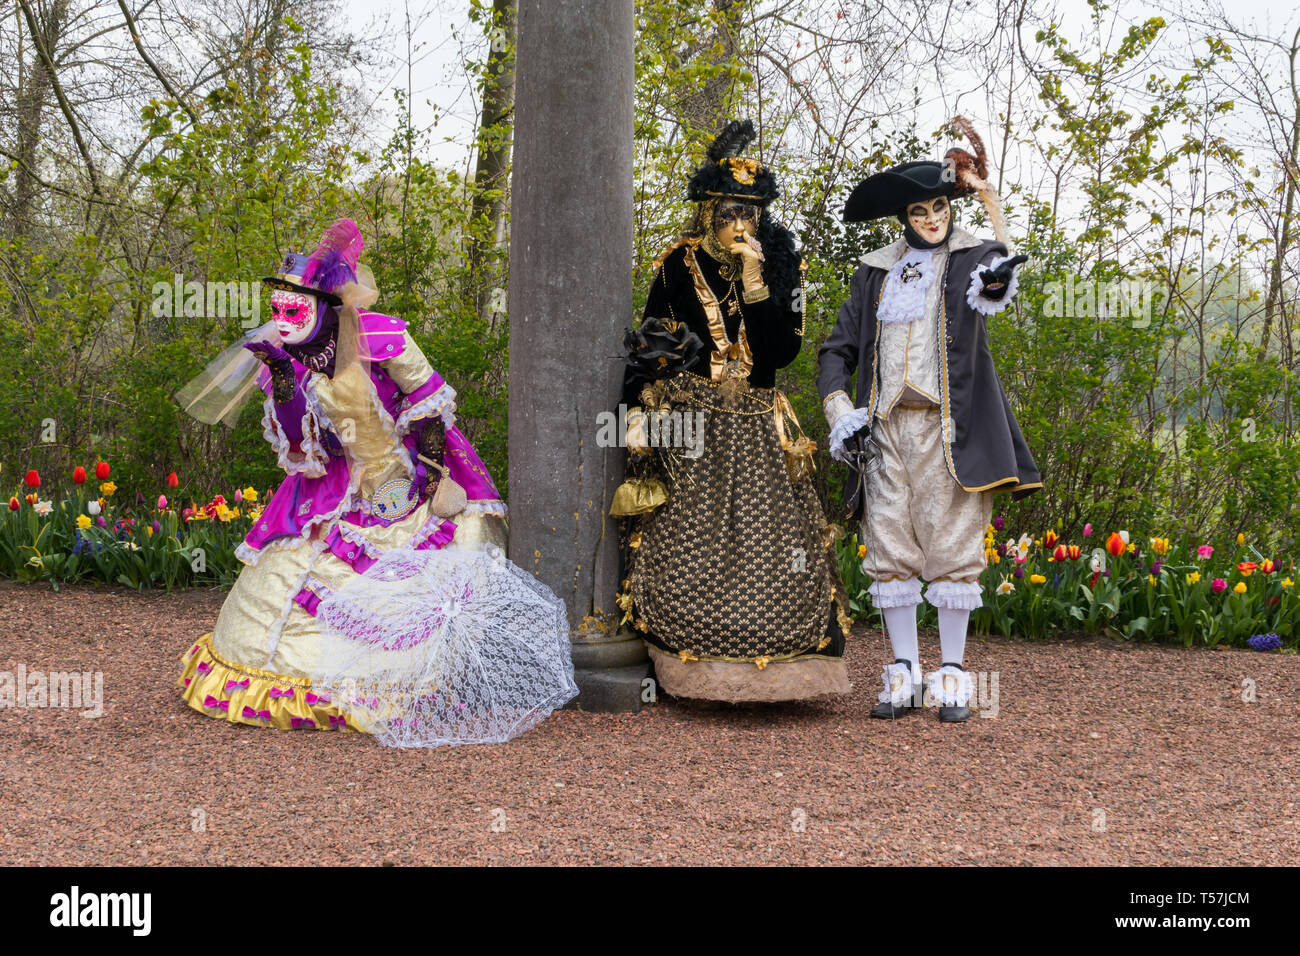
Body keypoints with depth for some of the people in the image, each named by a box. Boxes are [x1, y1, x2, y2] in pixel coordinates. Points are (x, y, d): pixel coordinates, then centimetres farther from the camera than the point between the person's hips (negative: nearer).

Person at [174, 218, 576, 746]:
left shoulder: (382, 337, -20)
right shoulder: (286, 359, -8)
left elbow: (429, 397, -8)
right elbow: (298, 447, -10)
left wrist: (432, 467, -14)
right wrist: (282, 390, -25)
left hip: (410, 478, -4)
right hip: (343, 481, 4)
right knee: (287, 564, 2)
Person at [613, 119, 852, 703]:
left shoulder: (777, 268, 4)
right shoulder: (678, 267, 3)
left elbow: (784, 351, -6)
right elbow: (646, 353, 6)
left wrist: (755, 287, -14)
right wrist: (639, 421, -2)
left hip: (756, 430, 1)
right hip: (687, 428, -1)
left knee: (767, 542, -6)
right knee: (684, 547, -6)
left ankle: (771, 664, 1)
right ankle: (687, 670, 1)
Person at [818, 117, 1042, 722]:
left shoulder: (973, 258, 6)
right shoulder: (875, 274, 16)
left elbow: (998, 274, -19)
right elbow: (838, 350, 20)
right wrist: (839, 412, 4)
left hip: (950, 425, -3)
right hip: (885, 425, 3)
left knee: (953, 549, -3)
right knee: (890, 551, 1)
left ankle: (951, 675, 5)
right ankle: (903, 673, 10)